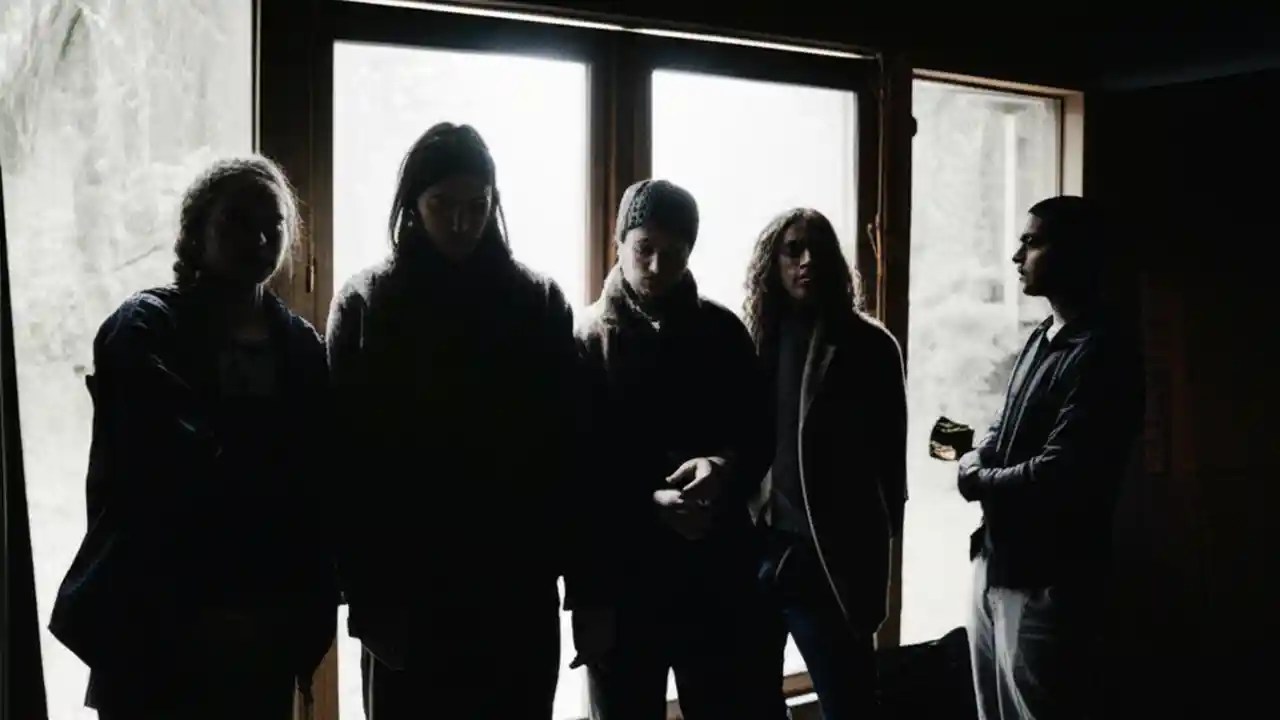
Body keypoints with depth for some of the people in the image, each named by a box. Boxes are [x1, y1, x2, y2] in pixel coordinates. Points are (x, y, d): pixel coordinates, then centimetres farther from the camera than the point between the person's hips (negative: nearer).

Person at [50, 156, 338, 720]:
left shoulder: (300, 347, 8)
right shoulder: (145, 331, -4)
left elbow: (315, 487, 6)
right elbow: (142, 479, -12)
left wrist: (310, 608, -2)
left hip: (267, 634, 4)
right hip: (154, 631, -3)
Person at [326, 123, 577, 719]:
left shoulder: (537, 301, 4)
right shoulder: (365, 304, 1)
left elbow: (565, 441, 1)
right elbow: (347, 455, -3)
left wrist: (556, 555, -7)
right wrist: (361, 580, -9)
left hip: (516, 586, 1)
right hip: (406, 586, -1)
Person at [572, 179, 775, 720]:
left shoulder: (722, 332, 6)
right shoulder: (585, 340, 0)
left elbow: (758, 438, 7)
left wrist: (725, 469, -15)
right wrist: (648, 503, -19)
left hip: (717, 575, 2)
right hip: (620, 579, -2)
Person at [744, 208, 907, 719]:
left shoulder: (868, 345, -1)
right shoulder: (749, 340, 5)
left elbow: (888, 454, 1)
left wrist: (879, 542, 1)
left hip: (832, 561, -2)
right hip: (752, 552, 3)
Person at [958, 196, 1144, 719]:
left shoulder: (1102, 352, -17)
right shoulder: (1041, 339, 13)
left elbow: (1058, 474, -23)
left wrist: (977, 480, -8)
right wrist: (978, 454, -1)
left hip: (1046, 578, -9)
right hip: (995, 560, 9)